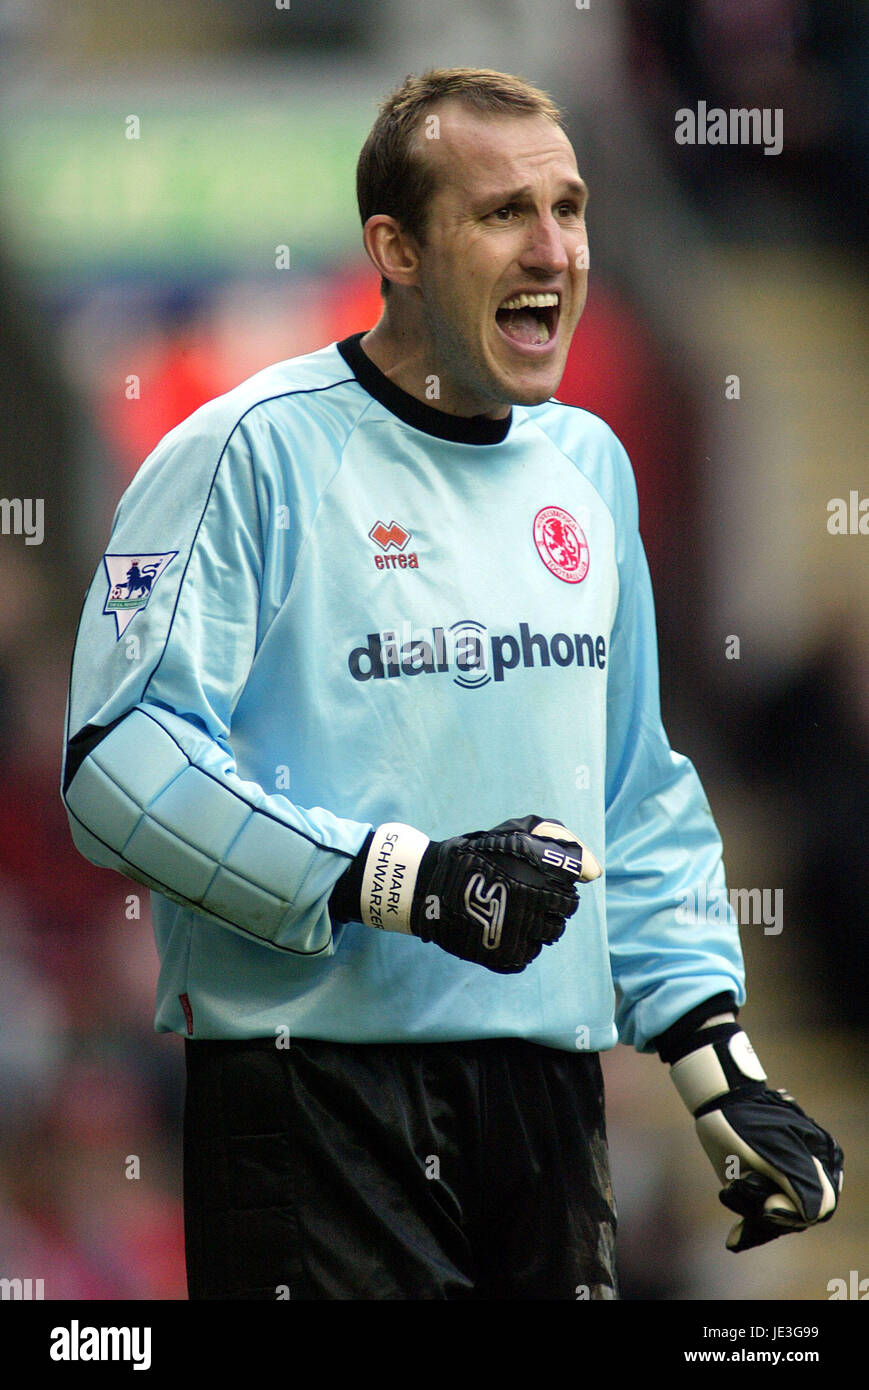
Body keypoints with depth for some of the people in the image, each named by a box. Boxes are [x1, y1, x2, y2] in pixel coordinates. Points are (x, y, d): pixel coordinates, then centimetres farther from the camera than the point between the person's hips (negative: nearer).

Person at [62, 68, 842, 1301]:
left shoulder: (587, 466, 16)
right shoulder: (254, 455, -8)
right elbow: (119, 759, -16)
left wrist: (719, 1062, 12)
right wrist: (403, 879, -21)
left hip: (548, 1084, 6)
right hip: (315, 1087, -6)